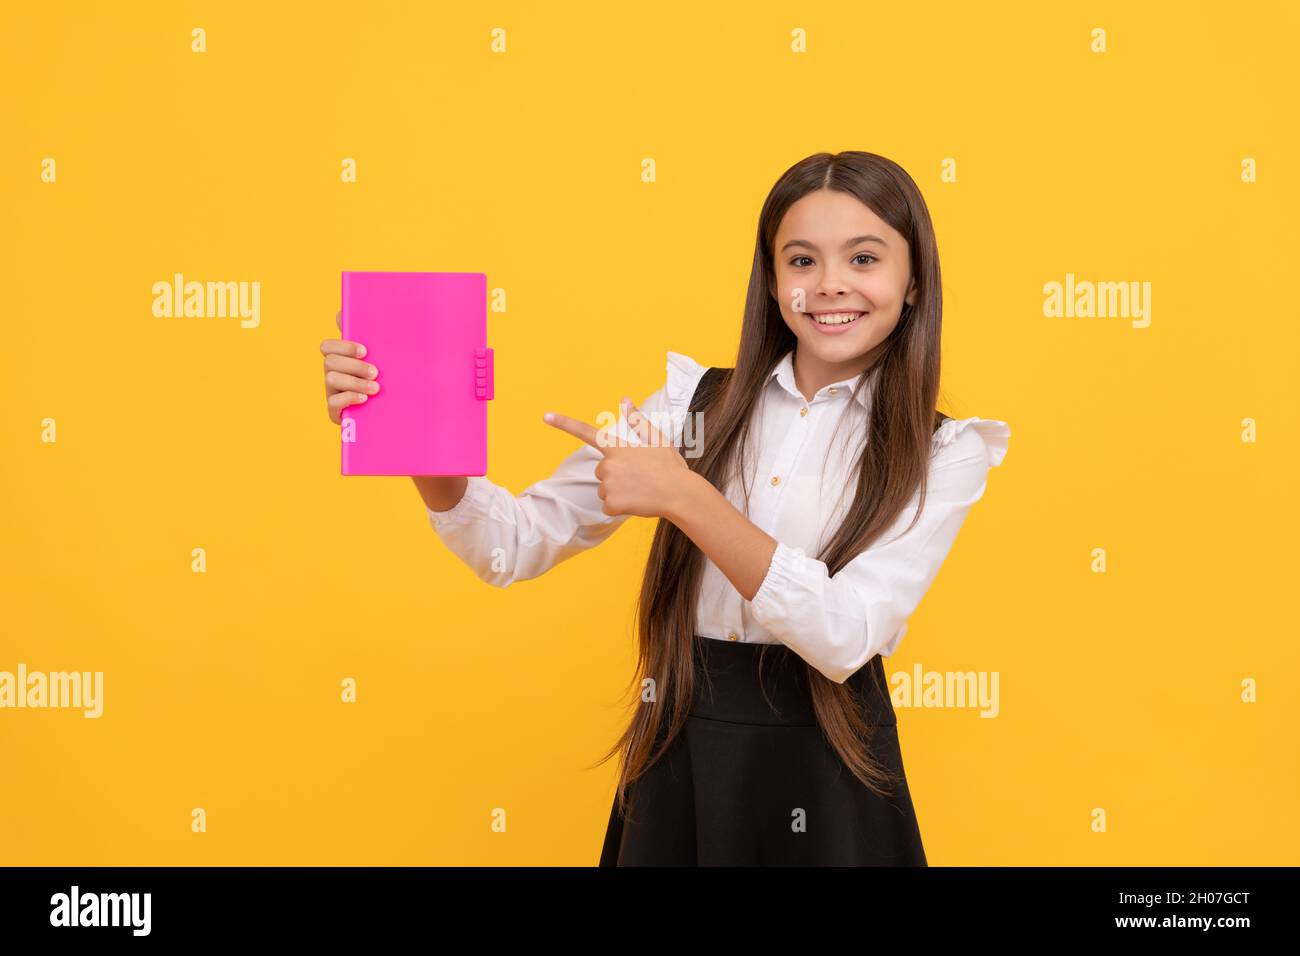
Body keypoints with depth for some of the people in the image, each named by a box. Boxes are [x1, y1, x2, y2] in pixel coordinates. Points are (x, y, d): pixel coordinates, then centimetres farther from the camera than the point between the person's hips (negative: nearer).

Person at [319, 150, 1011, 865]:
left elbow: (847, 636, -19)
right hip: (674, 762, 2)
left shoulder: (942, 456, -6)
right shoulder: (694, 405, 1)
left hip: (823, 777, -2)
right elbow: (513, 548, -3)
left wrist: (684, 498, -25)